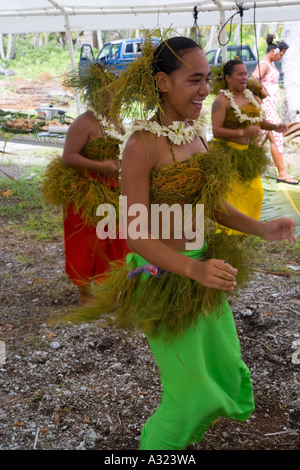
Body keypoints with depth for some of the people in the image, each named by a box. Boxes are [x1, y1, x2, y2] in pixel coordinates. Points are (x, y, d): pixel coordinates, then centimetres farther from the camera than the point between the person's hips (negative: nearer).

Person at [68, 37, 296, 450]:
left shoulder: (197, 132, 3)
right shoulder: (142, 144, -20)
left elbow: (212, 203, 10)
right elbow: (135, 234, -21)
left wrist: (261, 228, -5)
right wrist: (193, 269, -34)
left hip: (202, 266, 7)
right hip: (164, 277, -7)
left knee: (226, 370, 21)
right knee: (189, 389, 7)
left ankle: (185, 436, 50)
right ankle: (155, 444, 39)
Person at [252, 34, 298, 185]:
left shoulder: (271, 64, 16)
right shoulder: (263, 65, -14)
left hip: (271, 105, 10)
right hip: (266, 106, -10)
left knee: (263, 135, 12)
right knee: (276, 136, -9)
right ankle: (282, 173, -6)